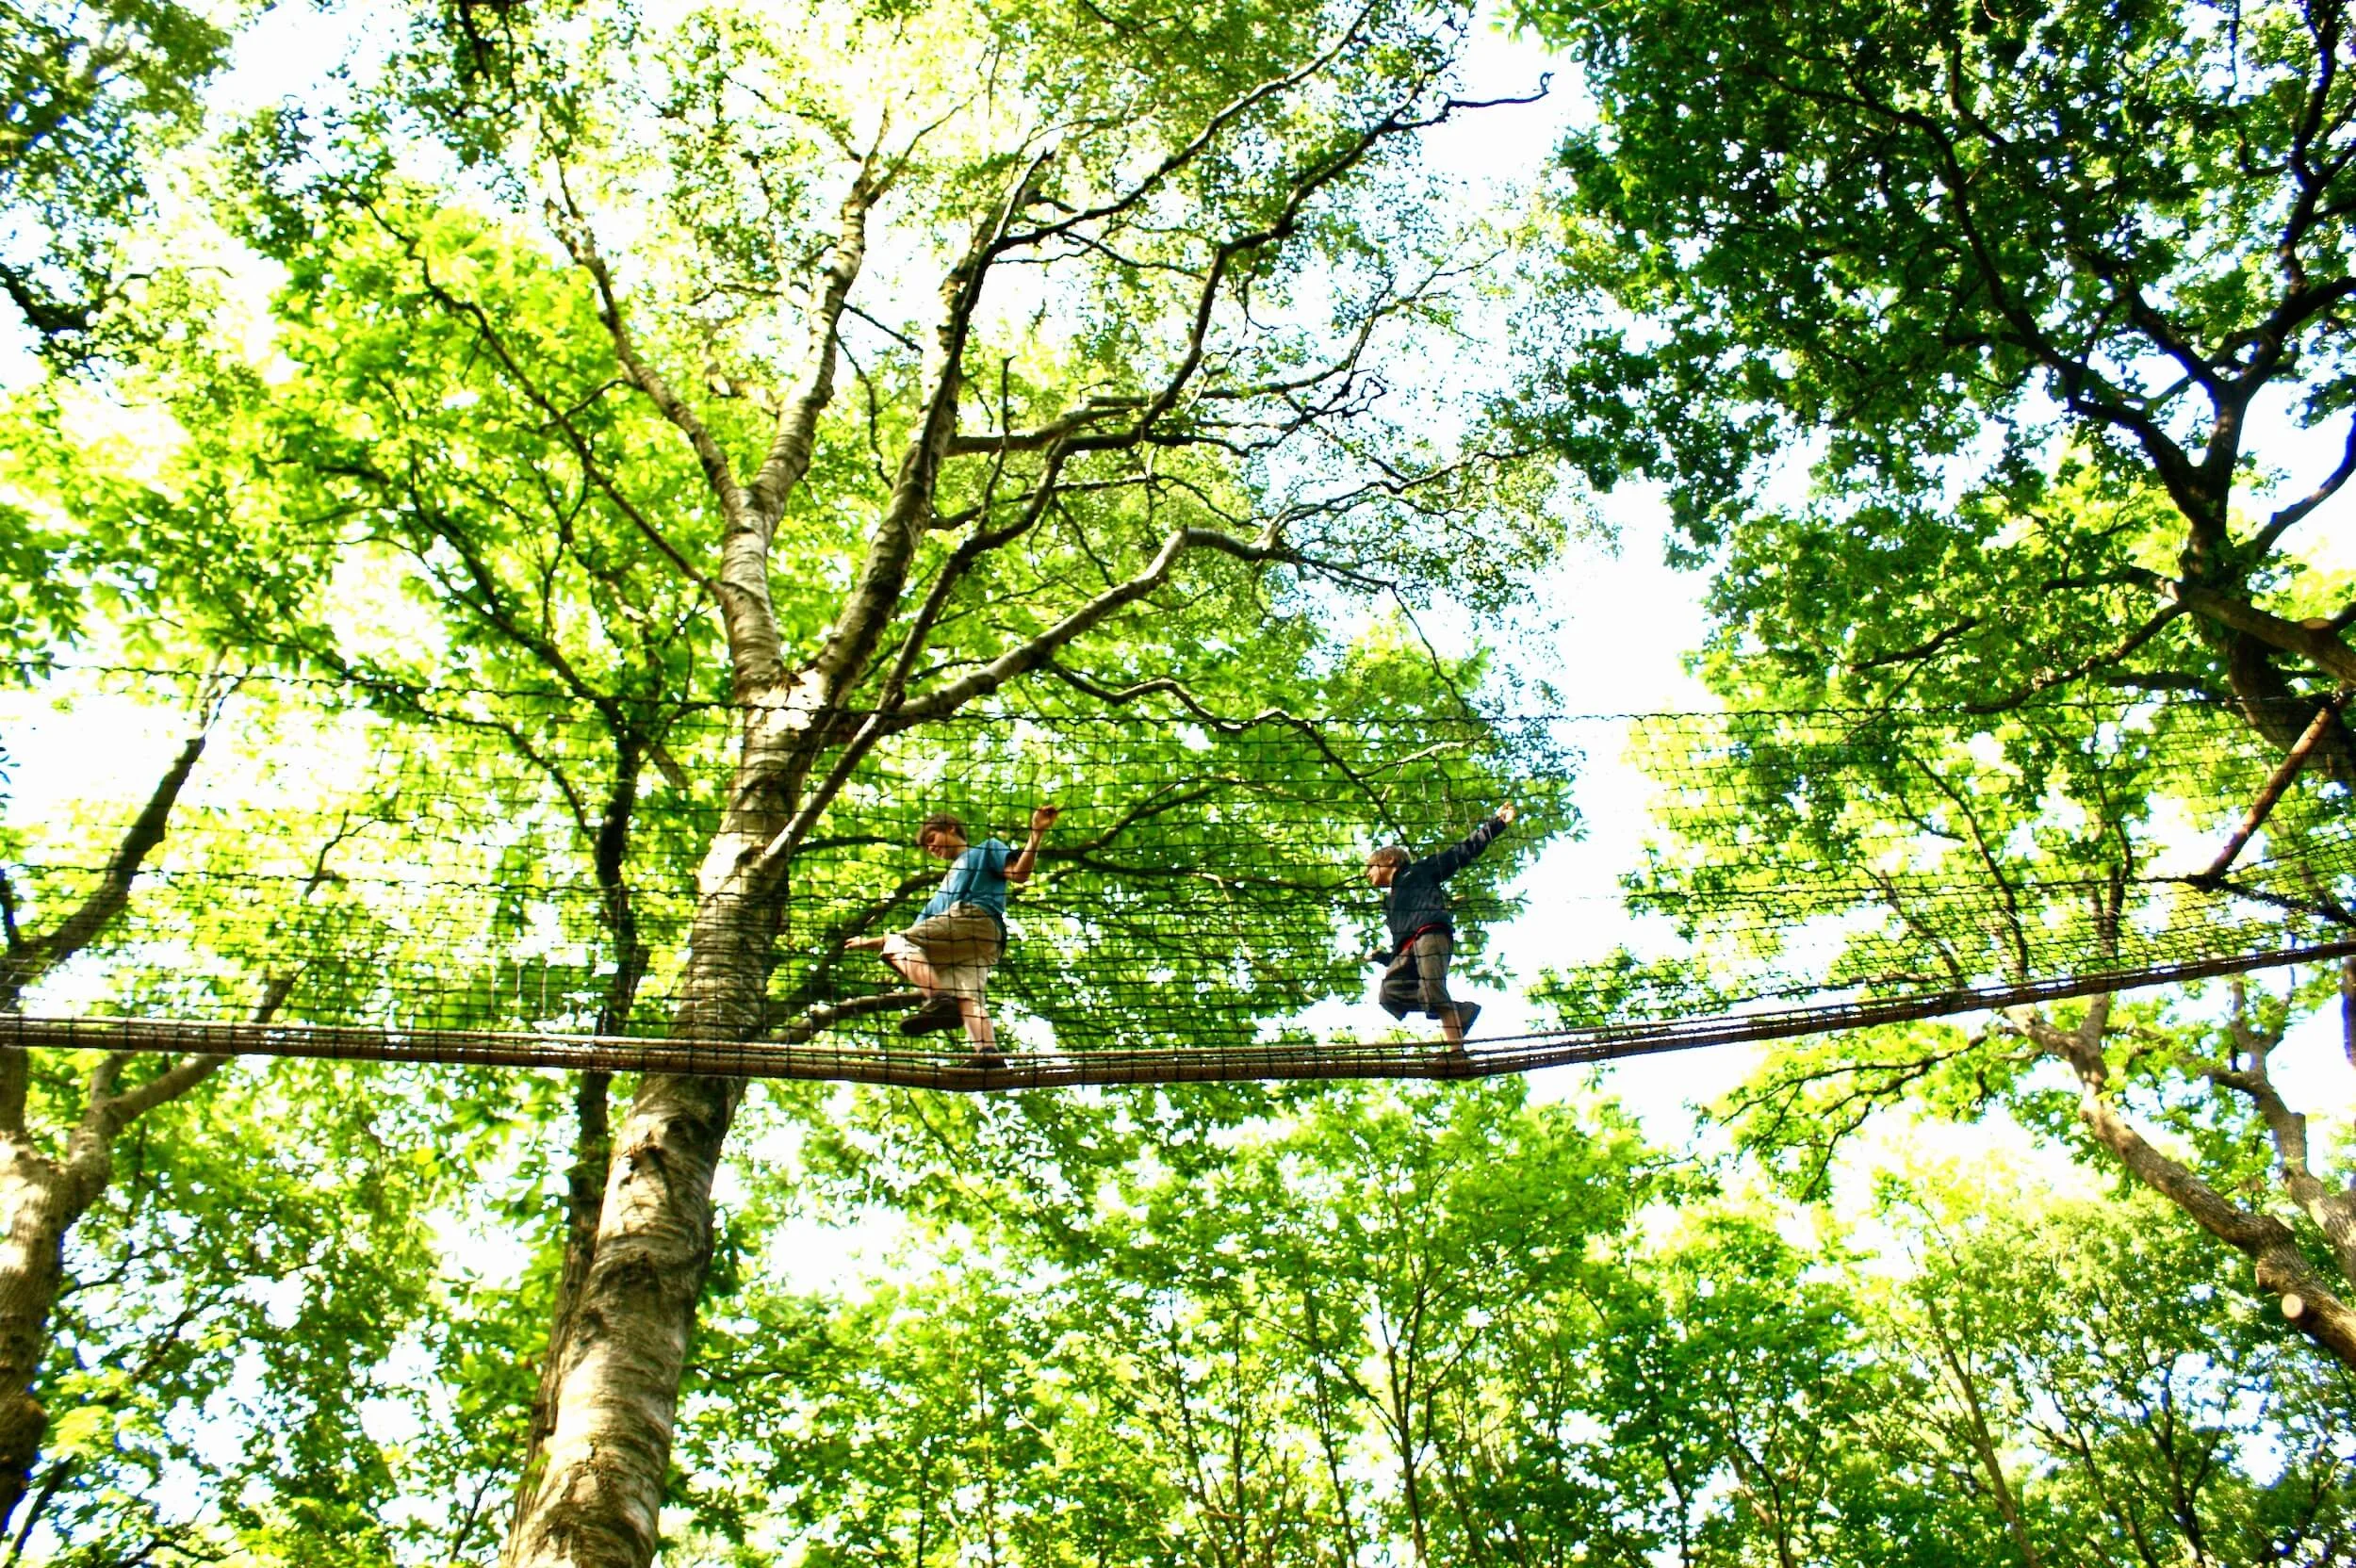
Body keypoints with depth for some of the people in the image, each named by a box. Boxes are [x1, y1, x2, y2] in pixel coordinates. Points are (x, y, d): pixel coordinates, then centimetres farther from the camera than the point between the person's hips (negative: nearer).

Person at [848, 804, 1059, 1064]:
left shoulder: (986, 849, 24)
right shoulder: (947, 886, 43)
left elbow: (1019, 873, 4)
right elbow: (918, 933, 40)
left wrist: (1036, 833, -7)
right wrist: (872, 942, 39)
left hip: (976, 916, -7)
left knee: (896, 944, -12)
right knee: (967, 996, -15)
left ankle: (939, 999, -36)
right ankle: (988, 1050, -38)